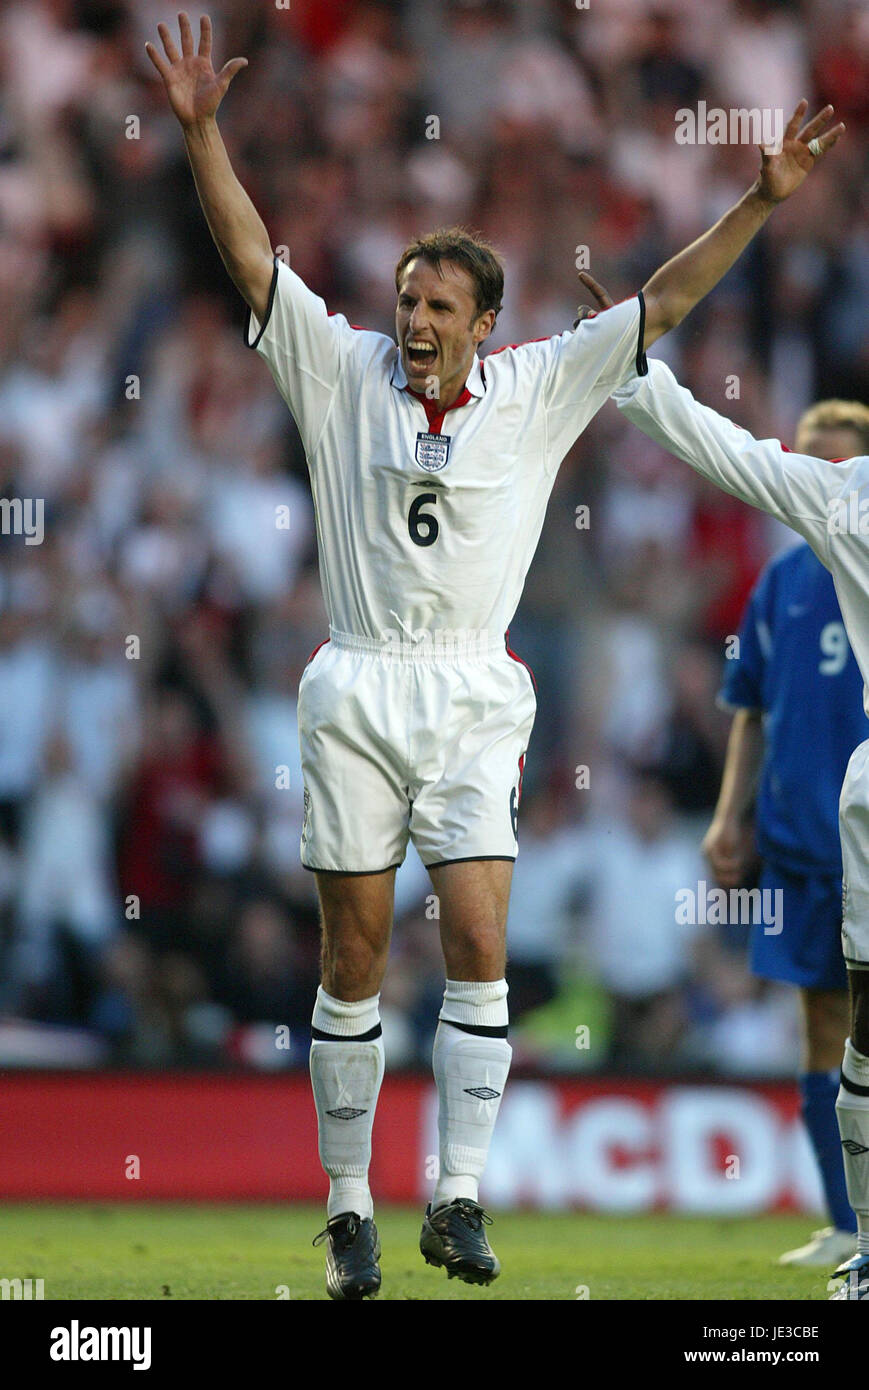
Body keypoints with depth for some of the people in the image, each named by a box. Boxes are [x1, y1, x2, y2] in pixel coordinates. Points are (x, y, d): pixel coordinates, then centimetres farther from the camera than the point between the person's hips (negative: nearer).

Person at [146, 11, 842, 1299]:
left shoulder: (537, 391, 5)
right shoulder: (343, 373, 4)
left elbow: (661, 301, 4)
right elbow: (253, 256, -1)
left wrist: (762, 201, -3)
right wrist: (200, 131, -12)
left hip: (474, 698, 0)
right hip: (355, 693, 0)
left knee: (479, 946, -11)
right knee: (354, 956, 3)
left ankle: (458, 1199, -10)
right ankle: (348, 1208, 10)